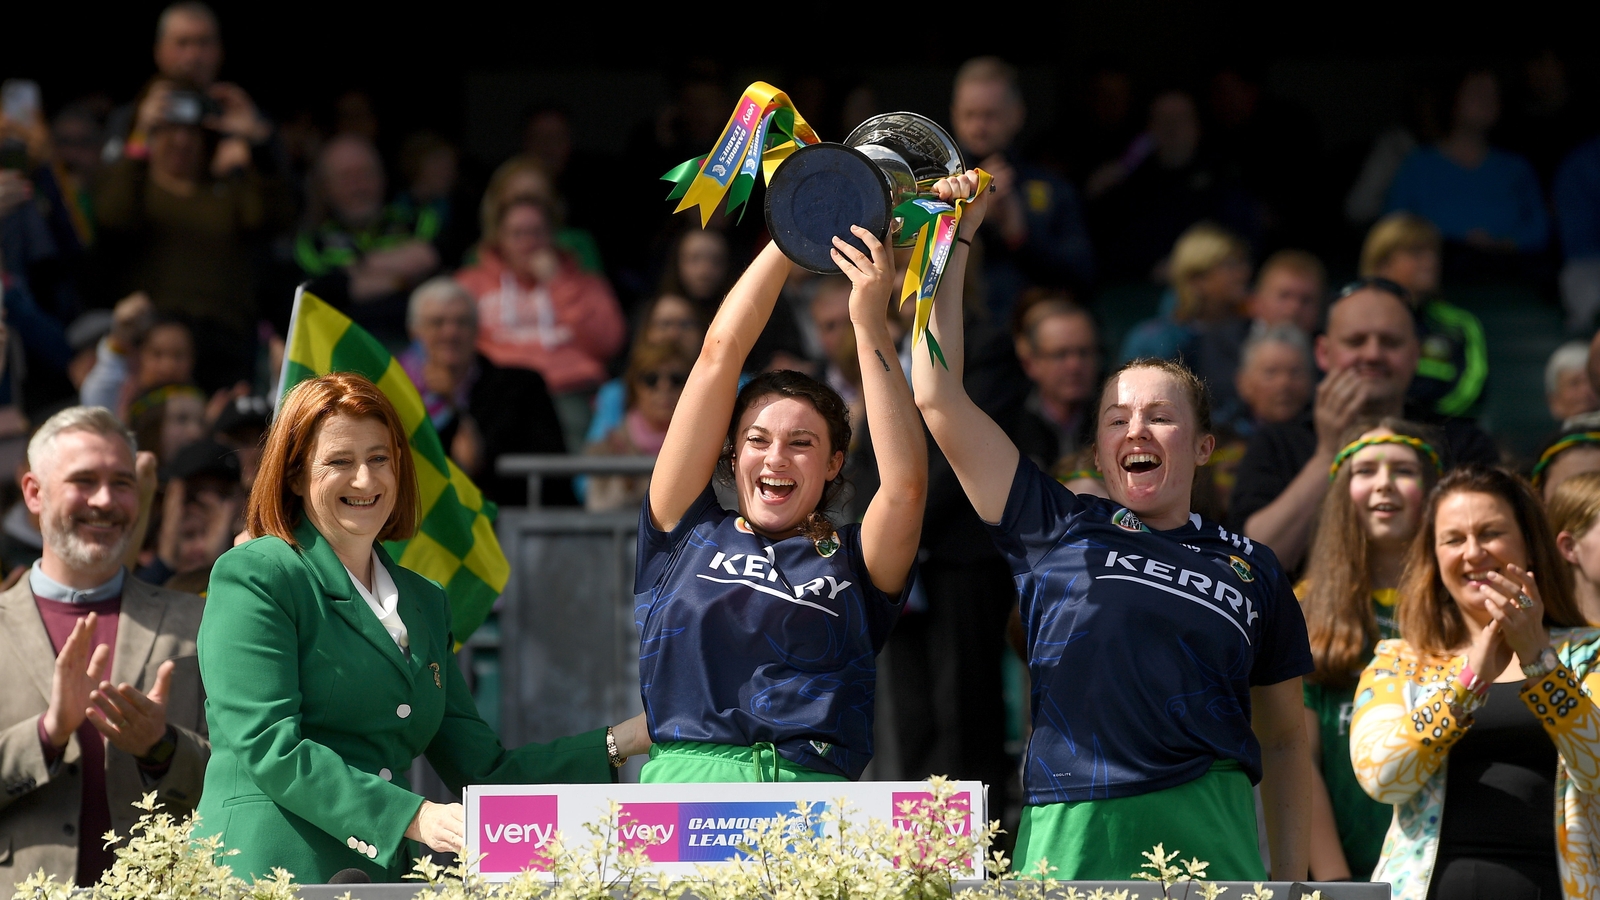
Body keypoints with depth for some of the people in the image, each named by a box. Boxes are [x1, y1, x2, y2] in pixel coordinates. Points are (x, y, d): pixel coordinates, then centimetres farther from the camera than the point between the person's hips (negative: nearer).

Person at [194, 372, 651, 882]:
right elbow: (270, 748, -12)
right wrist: (414, 817, -19)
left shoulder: (425, 602, 20)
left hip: (387, 873, 6)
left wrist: (624, 741, 9)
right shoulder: (251, 577, -1)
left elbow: (481, 772, 17)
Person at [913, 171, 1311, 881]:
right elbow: (938, 399, 10)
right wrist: (953, 240, 11)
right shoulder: (1057, 529, 13)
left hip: (1209, 838, 1)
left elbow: (1284, 739, 19)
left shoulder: (1250, 569, 15)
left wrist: (1290, 879, 10)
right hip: (1069, 838, -1)